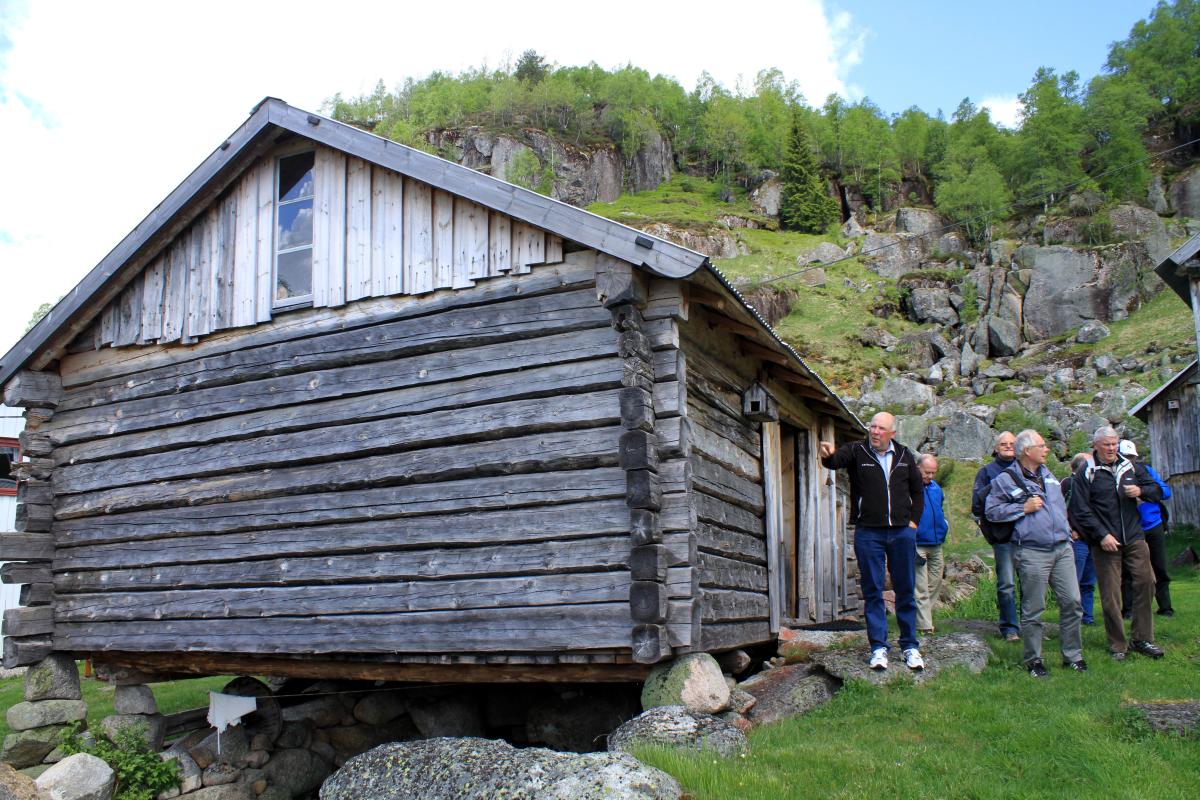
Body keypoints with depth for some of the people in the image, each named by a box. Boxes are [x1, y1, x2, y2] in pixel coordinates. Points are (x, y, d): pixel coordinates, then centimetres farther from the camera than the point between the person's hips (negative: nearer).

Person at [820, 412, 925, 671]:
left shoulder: (904, 455, 8)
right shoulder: (856, 451, -2)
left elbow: (917, 489, 19)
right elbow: (835, 460, -23)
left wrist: (914, 520, 9)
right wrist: (828, 455, -46)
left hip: (902, 532, 3)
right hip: (868, 533, -2)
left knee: (905, 590, 8)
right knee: (872, 591, 2)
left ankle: (910, 646, 18)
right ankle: (878, 647, 9)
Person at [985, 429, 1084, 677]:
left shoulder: (1047, 475, 18)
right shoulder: (1006, 479, -4)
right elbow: (991, 511, -7)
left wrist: (1066, 529, 22)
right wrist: (1023, 508, -11)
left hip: (1062, 548, 6)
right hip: (1032, 552, -6)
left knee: (1072, 602, 4)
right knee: (1033, 610, 0)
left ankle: (1073, 656, 18)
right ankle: (1033, 659, 12)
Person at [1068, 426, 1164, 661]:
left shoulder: (1130, 467, 12)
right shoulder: (1086, 473, -3)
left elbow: (1157, 491, 16)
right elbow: (1080, 509, -8)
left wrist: (1141, 491, -6)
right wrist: (1102, 535, -15)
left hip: (1134, 538, 4)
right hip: (1105, 542, -4)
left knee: (1146, 582, -1)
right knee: (1110, 595, -1)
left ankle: (1141, 639, 12)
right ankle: (1117, 645, 10)